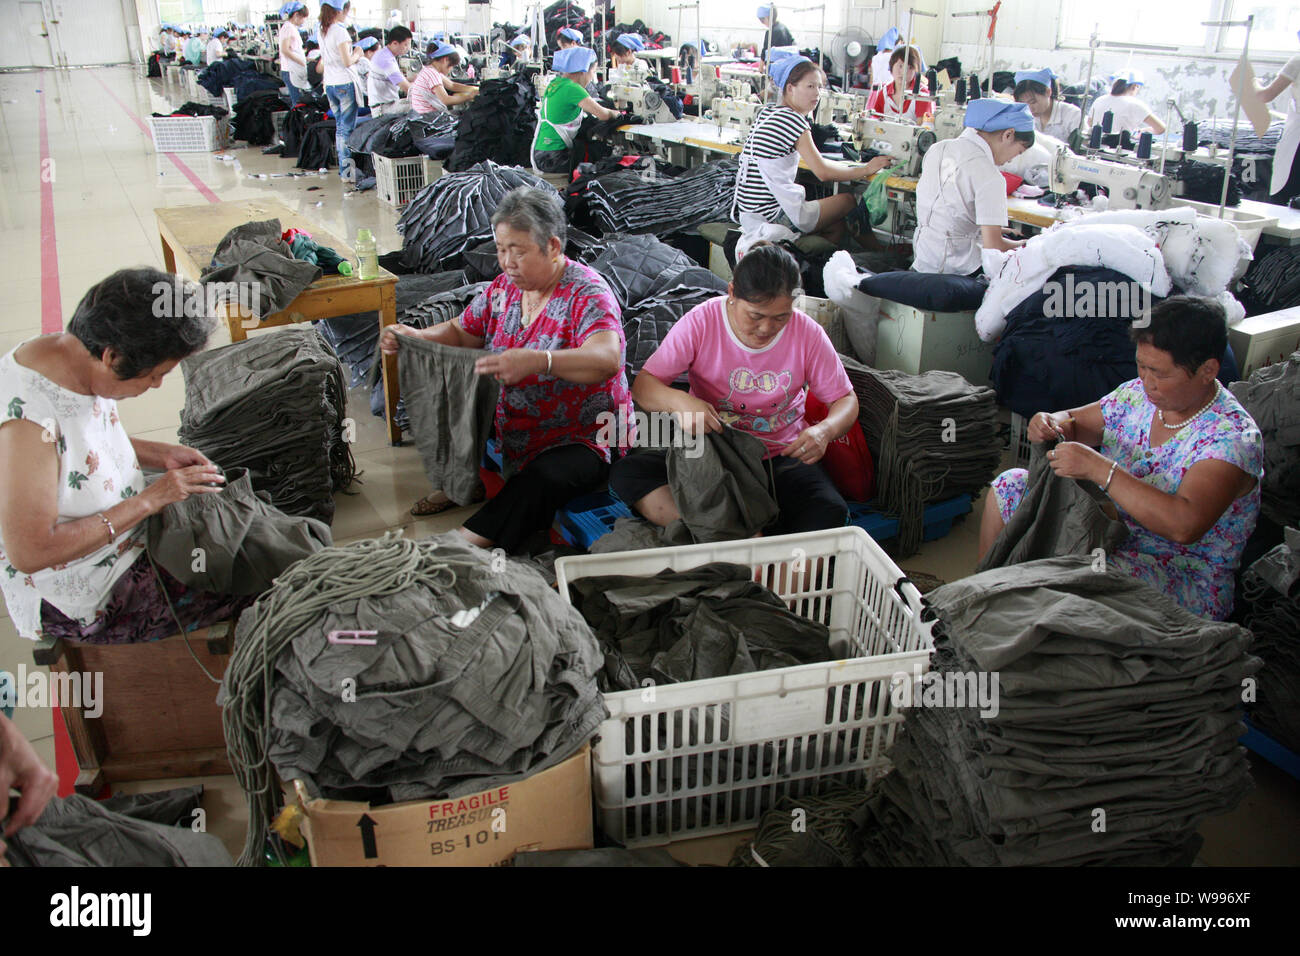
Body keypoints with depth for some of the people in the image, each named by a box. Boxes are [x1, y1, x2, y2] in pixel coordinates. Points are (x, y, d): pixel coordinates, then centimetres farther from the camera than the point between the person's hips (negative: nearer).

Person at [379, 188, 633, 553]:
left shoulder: (586, 294, -19)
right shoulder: (504, 287, 3)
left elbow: (607, 359, -37)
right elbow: (460, 333, 12)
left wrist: (536, 361, -54)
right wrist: (416, 337, -11)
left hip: (582, 441, -7)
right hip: (510, 432, 8)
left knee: (542, 481, -36)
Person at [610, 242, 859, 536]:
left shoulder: (807, 334, -9)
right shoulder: (700, 324, -12)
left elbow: (846, 400, -1)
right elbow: (643, 385, -11)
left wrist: (824, 431, -26)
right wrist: (678, 401, -36)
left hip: (781, 455, 0)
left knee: (830, 514, -31)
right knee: (624, 472, -27)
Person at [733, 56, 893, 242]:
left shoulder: (766, 114, 13)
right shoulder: (793, 120, -15)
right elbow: (823, 172, -14)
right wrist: (865, 170, -3)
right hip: (773, 217, -9)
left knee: (837, 225, 18)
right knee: (848, 200, 7)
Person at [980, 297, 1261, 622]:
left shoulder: (1233, 436, -24)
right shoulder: (1140, 393, -3)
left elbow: (1185, 525, -39)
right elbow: (1076, 422, 12)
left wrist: (1098, 468, -38)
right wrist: (1052, 423, -14)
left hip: (1185, 578, -8)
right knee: (1010, 484, 3)